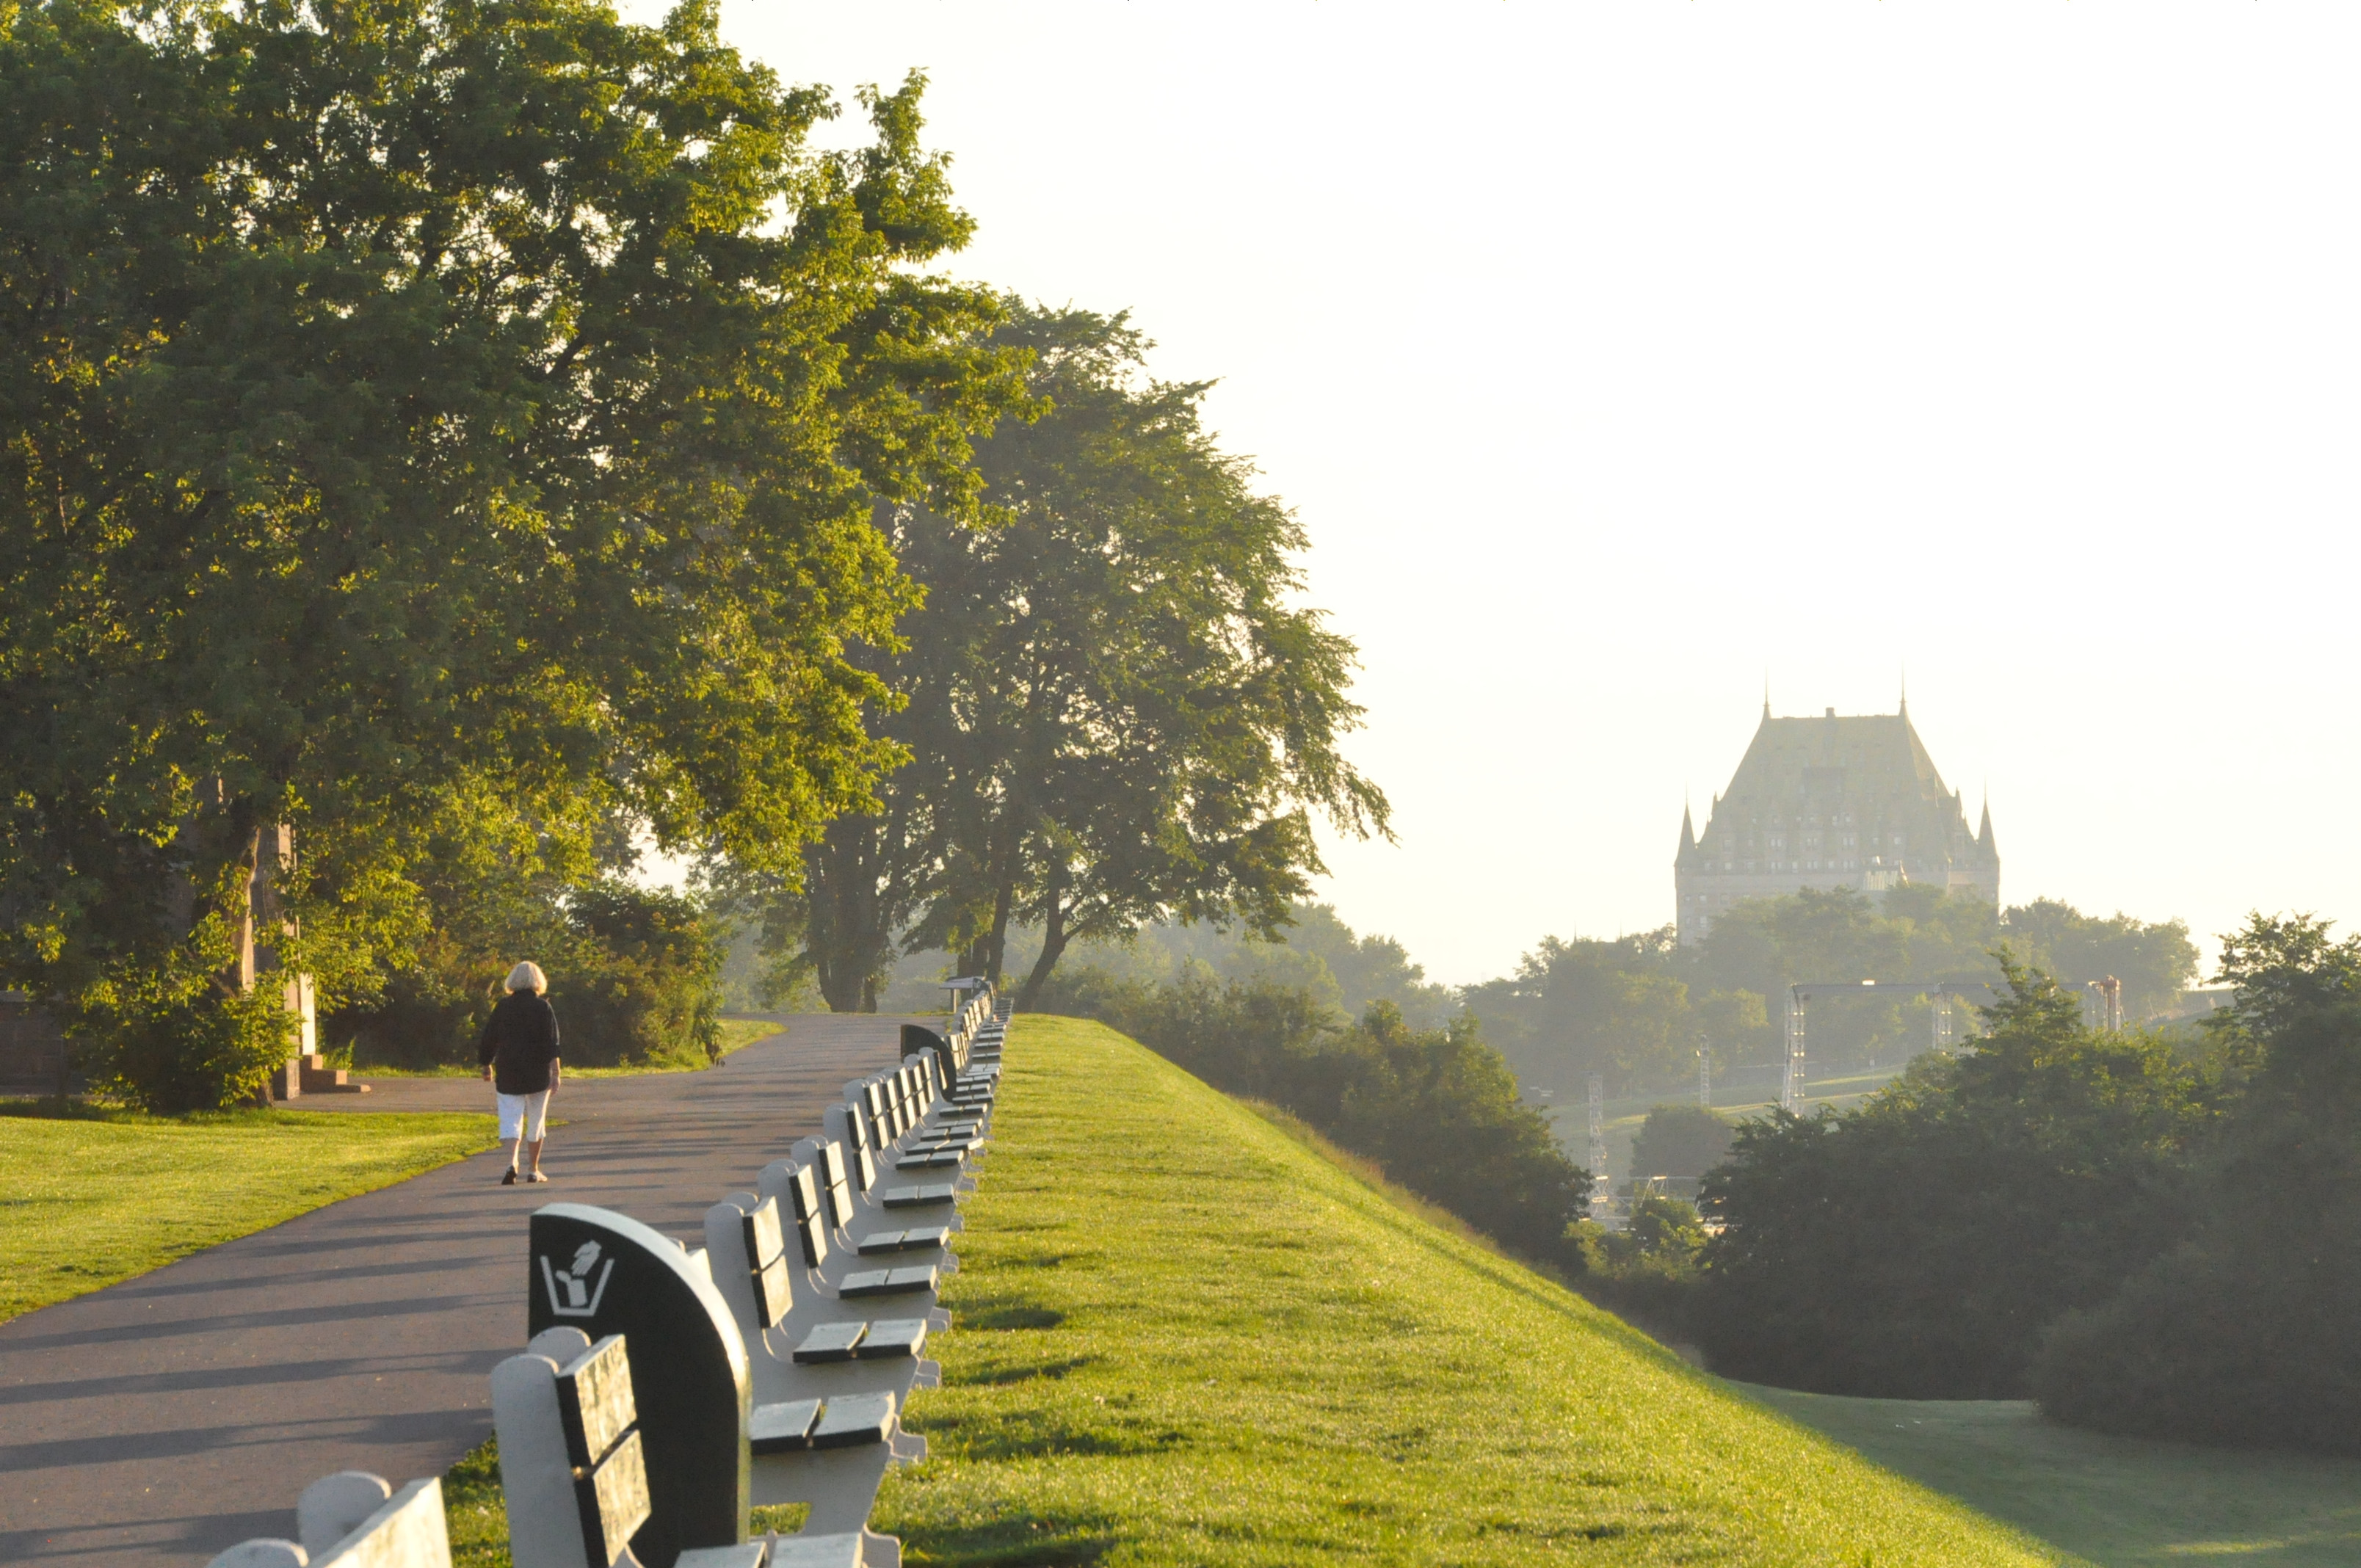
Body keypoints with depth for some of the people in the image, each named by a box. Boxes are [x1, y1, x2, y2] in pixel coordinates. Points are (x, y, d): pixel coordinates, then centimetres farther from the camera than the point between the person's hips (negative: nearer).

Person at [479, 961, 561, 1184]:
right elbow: (552, 1045, -10)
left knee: (511, 1119, -1)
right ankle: (532, 1169, 19)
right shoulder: (544, 1008, -4)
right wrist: (555, 1074, -10)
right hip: (538, 1073, 0)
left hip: (508, 1073, 0)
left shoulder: (503, 1007, 1)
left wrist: (487, 1066, 21)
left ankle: (512, 1163, -24)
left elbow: (488, 1042, 6)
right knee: (536, 1120, 12)